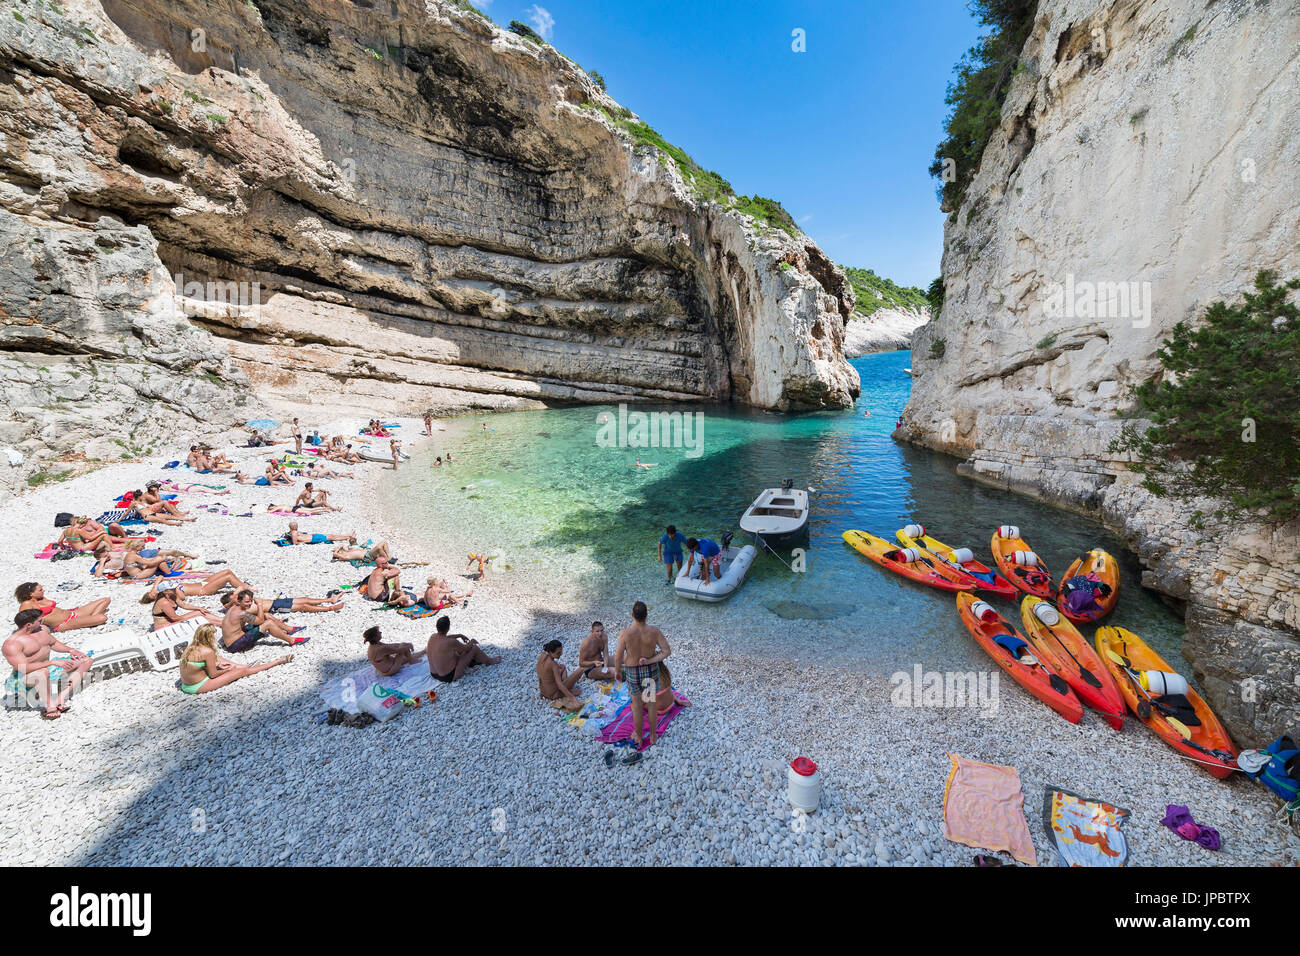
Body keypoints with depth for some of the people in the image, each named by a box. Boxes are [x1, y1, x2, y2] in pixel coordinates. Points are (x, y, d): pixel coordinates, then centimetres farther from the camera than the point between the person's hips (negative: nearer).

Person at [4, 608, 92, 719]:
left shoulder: (43, 629, 3)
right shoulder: (11, 645, -20)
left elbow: (54, 643, 19)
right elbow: (23, 668, -29)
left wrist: (70, 650, 0)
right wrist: (53, 662, -34)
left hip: (49, 665, 9)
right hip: (27, 675, -9)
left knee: (86, 661, -1)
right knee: (43, 672, -42)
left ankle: (62, 697, -18)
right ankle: (50, 706, -22)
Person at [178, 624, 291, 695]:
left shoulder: (191, 647, 2)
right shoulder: (208, 651, -23)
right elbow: (213, 674, -15)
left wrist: (218, 665, 16)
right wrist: (226, 670, 2)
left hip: (186, 685, 8)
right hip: (198, 687, -8)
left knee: (216, 658, 22)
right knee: (241, 671, 0)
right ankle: (278, 662, 10)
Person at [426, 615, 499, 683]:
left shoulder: (432, 636, -7)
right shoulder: (451, 642, -29)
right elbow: (467, 648, -9)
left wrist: (460, 635, 20)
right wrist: (472, 641, 11)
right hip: (450, 677, -8)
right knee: (474, 648, -1)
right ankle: (489, 661, 25)